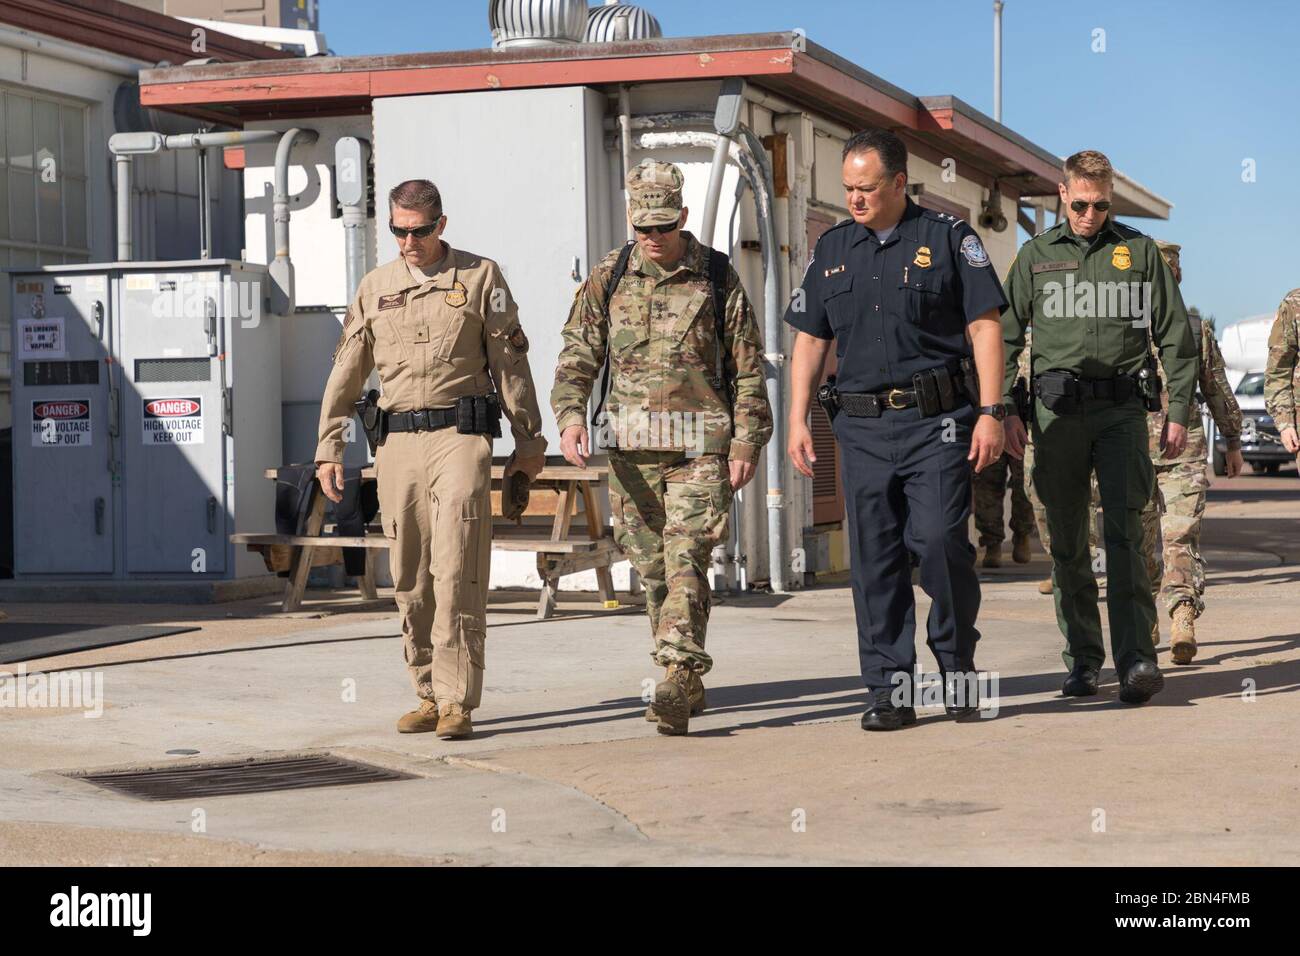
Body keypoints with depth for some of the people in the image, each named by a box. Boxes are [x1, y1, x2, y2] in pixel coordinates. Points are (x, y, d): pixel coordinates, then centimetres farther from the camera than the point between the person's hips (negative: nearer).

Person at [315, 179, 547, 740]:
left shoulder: (480, 277, 4)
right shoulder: (375, 288, 13)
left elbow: (510, 362, 6)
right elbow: (345, 375, 15)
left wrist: (528, 439, 5)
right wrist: (329, 449, 9)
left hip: (460, 435, -4)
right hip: (397, 442, 4)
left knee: (456, 572, -12)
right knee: (410, 579, 5)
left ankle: (456, 702, -12)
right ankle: (429, 695, 15)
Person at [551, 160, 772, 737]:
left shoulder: (717, 277, 2)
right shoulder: (609, 278, 7)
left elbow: (748, 368, 4)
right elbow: (578, 357, 7)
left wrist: (747, 442, -2)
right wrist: (569, 415, -11)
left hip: (701, 448, -3)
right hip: (632, 449, 3)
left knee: (686, 561, -13)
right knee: (652, 569, 6)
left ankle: (677, 682, -18)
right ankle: (688, 684, 17)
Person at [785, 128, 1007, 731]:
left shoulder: (949, 239, 2)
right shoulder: (833, 249, 14)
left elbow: (984, 327, -1)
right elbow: (810, 341, 16)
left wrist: (991, 412, -9)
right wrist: (797, 419, 7)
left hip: (937, 421, -4)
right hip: (861, 426, 4)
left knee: (939, 541, -11)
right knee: (875, 559, 2)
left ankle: (958, 665, 11)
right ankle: (890, 691, 8)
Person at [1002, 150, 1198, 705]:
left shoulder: (1140, 252, 9)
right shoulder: (1036, 255, 11)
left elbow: (1175, 336, 10)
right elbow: (1005, 335, 12)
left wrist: (1179, 413, 4)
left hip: (1122, 408, -2)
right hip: (1058, 409, 2)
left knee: (1124, 532, -13)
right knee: (1067, 544, 3)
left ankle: (1136, 660, -19)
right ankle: (1083, 661, 11)